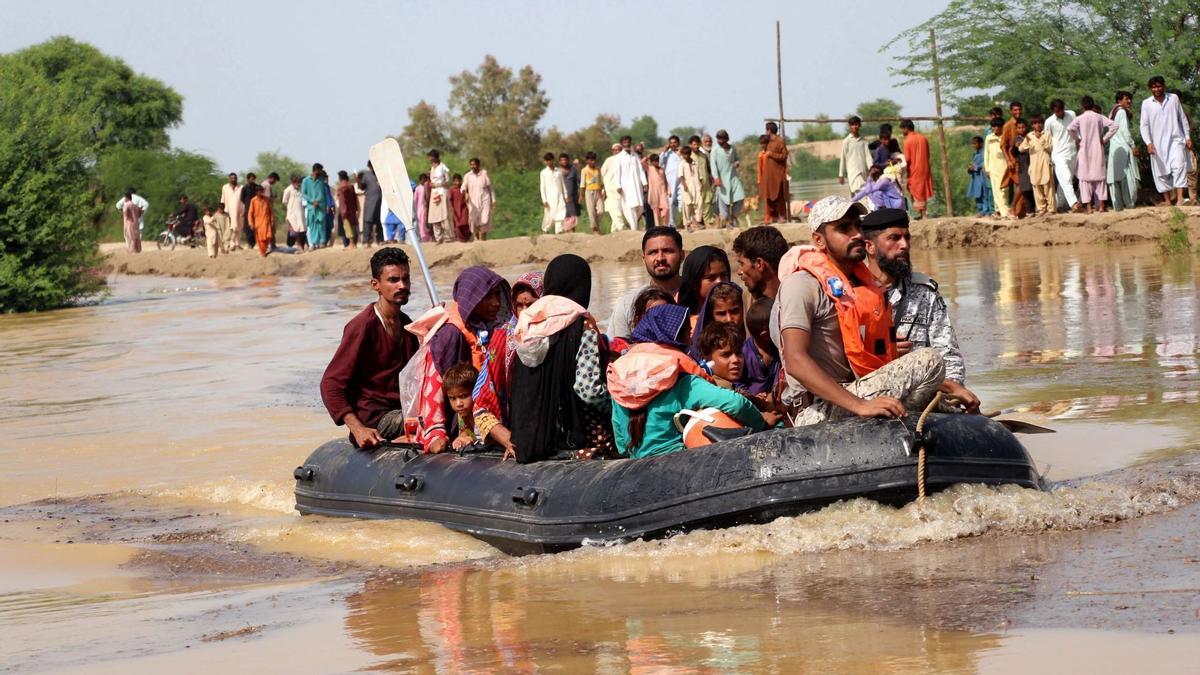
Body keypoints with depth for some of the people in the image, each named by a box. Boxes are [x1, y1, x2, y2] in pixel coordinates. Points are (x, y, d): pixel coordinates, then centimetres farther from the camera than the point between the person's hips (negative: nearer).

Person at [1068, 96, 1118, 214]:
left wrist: (1077, 139, -4)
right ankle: (1101, 205, 3)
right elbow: (1114, 125, -6)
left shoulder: (1080, 118, -4)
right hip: (1098, 151, 2)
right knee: (1099, 178, 8)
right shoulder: (1099, 117, 2)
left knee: (1085, 179, 2)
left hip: (1085, 151, -2)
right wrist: (1105, 139, 1)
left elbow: (1070, 128, -20)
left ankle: (1089, 207, -4)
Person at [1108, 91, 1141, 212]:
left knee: (1115, 176, 3)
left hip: (1113, 147, 8)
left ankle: (1118, 205, 0)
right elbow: (1125, 130, -13)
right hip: (1123, 147, -8)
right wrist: (1133, 146, -12)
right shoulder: (1122, 112, -7)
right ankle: (1129, 203, -10)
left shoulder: (1112, 112, 20)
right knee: (1128, 176, -7)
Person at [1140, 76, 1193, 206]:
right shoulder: (1146, 104, 2)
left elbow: (1183, 119, 10)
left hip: (1175, 140, -1)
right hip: (1157, 144, 1)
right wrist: (1148, 143, -12)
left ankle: (1179, 198, -27)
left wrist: (1188, 137, 6)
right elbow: (1144, 125, 0)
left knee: (1179, 166, -19)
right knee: (1161, 173, 3)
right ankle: (1168, 202, 13)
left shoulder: (1173, 98, 4)